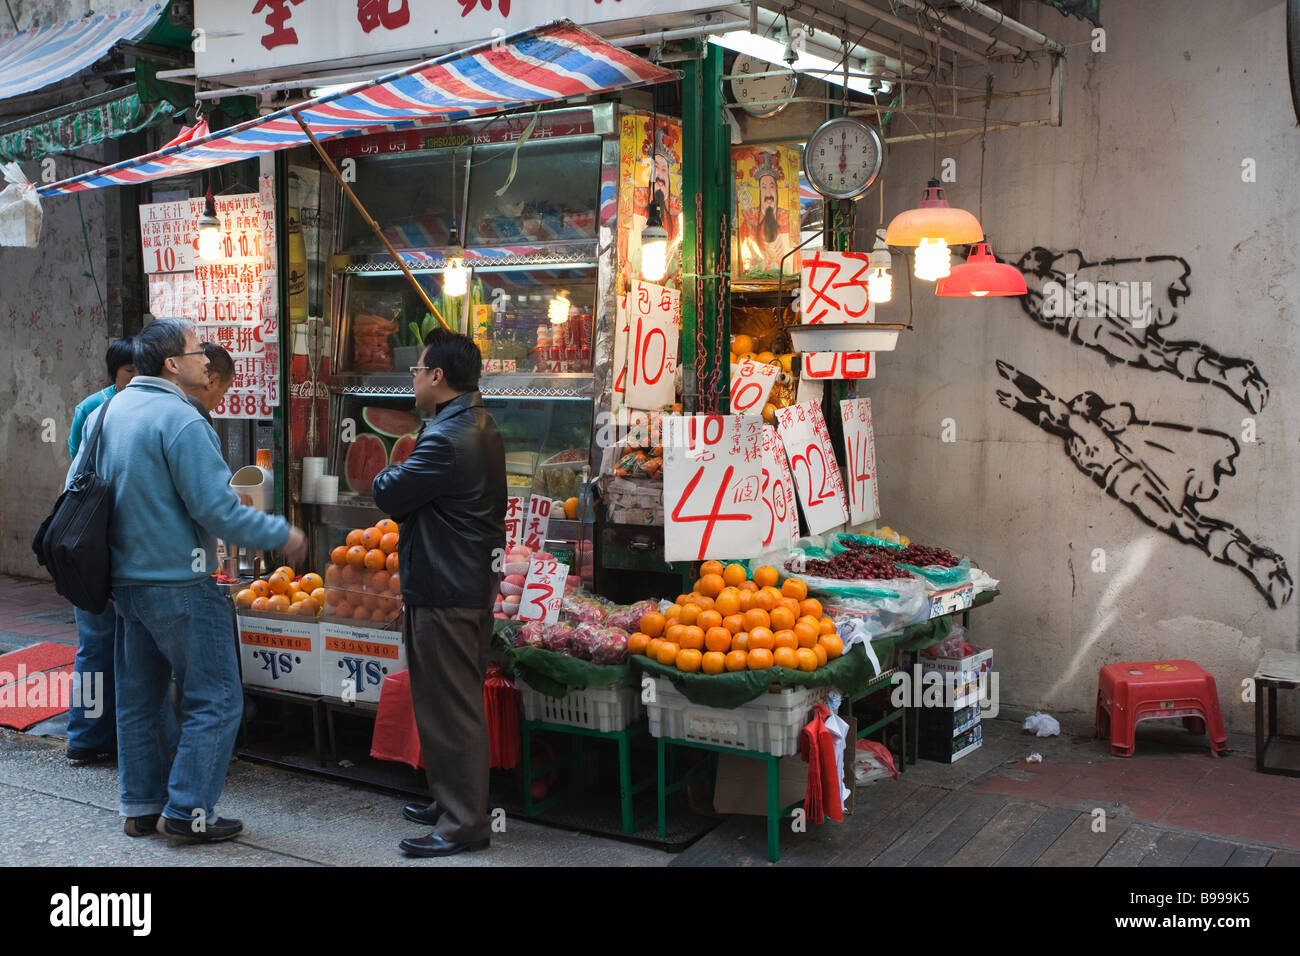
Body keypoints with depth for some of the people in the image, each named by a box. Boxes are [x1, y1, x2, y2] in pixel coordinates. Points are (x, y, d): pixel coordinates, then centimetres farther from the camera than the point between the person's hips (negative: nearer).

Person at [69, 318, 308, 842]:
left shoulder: (107, 412, 8)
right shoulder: (179, 419, -18)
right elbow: (217, 510, -20)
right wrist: (283, 534, -8)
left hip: (124, 579, 9)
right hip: (176, 582, -9)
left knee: (138, 697, 17)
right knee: (215, 700, 1)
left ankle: (141, 807, 26)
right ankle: (187, 810, 3)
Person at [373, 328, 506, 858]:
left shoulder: (446, 438, -22)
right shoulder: (481, 426, 13)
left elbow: (391, 495, -15)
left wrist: (388, 473, 3)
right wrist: (402, 476, 2)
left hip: (443, 594, -11)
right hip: (472, 581, 11)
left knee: (448, 707, -3)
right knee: (458, 702, 20)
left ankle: (463, 824, 5)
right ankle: (452, 802, 33)